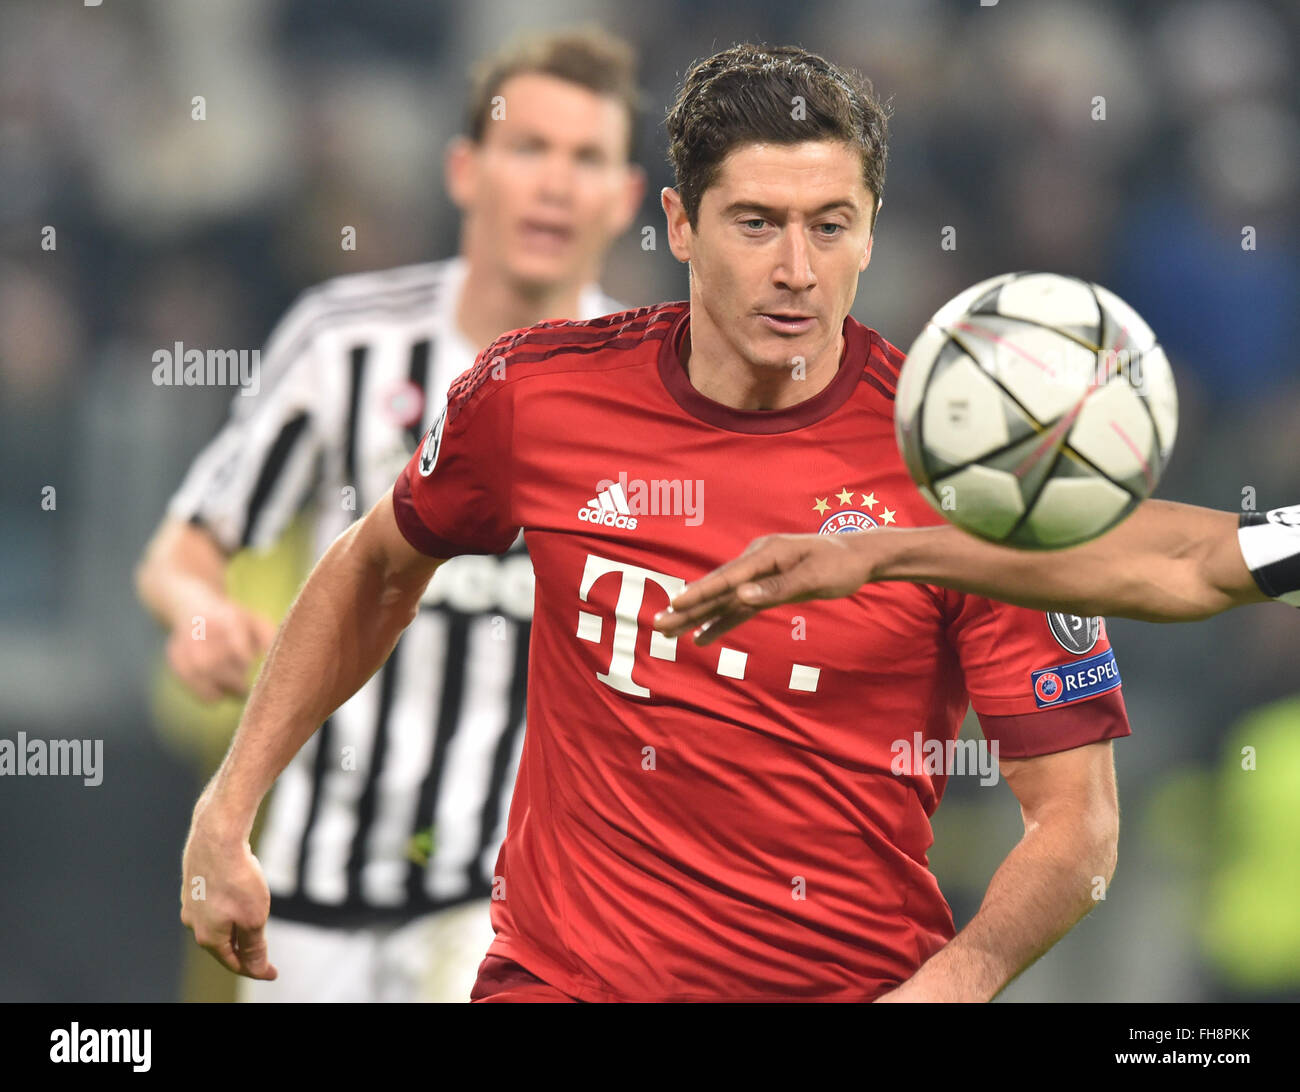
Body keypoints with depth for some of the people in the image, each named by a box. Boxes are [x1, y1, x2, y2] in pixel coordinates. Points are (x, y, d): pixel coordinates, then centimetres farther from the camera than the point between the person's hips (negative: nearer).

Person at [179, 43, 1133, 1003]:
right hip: (559, 974, 0)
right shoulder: (534, 394, -3)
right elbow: (379, 566, 19)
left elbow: (1078, 819, -10)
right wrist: (224, 817, 16)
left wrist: (949, 984, -28)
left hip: (855, 979, 1)